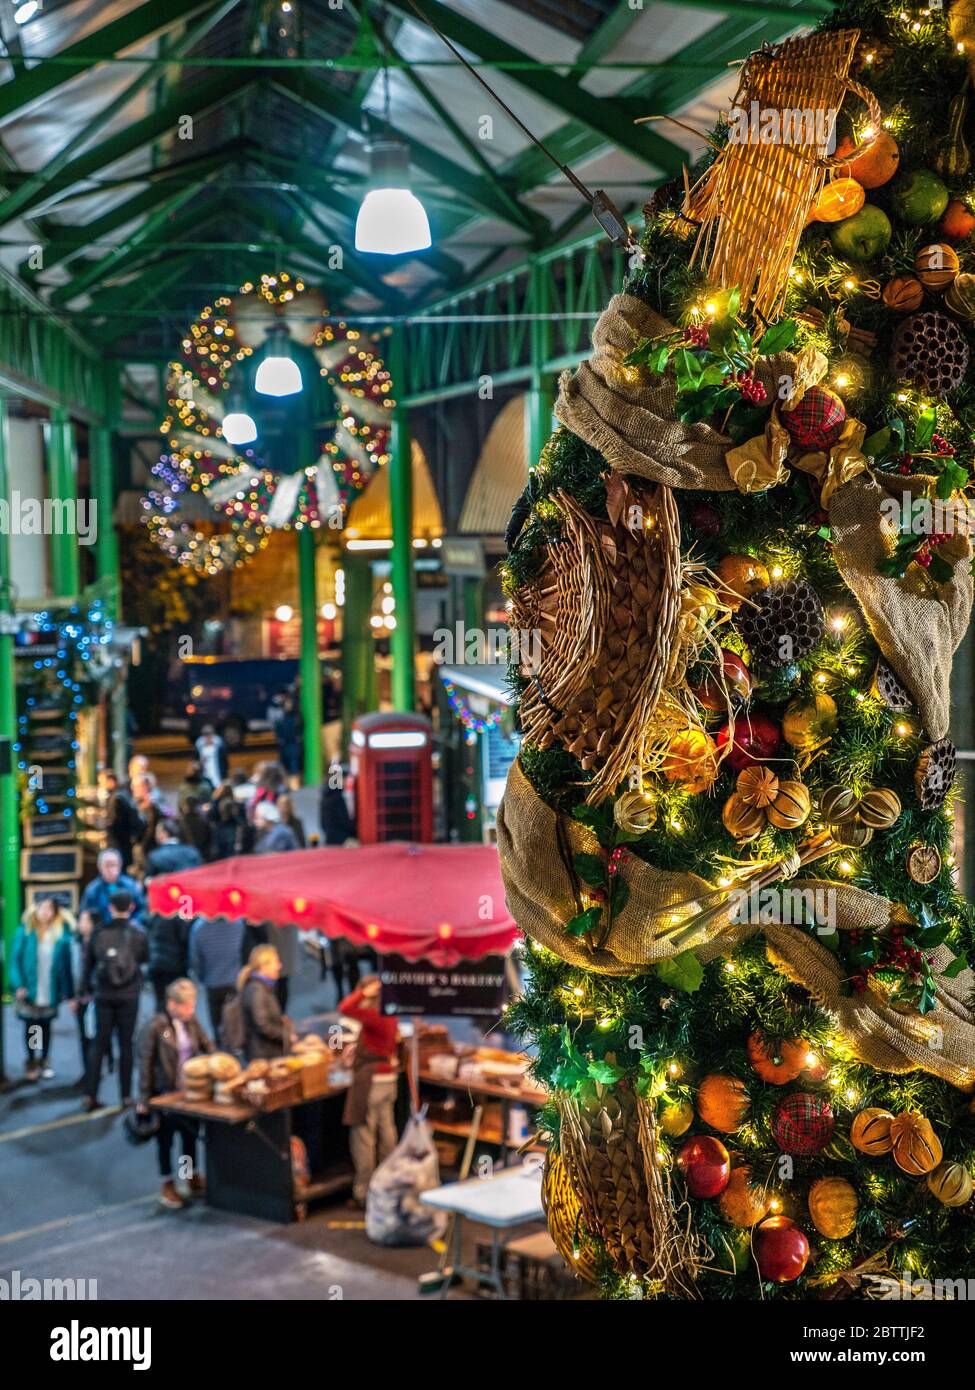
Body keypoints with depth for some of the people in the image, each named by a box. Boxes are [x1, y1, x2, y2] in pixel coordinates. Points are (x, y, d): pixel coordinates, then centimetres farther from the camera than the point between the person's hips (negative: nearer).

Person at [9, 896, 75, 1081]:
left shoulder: (62, 932, -4)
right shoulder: (25, 931, -6)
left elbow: (66, 962, -3)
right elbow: (15, 958, -5)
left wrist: (66, 990, -5)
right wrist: (18, 985, -14)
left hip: (50, 992, 1)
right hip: (29, 989, -1)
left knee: (46, 1025, 13)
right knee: (30, 1026, 7)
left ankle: (44, 1060, 28)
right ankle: (31, 1062, 22)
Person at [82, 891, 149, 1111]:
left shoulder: (98, 933, -4)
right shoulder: (138, 935, -7)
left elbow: (88, 963, 3)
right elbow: (145, 959, 10)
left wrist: (87, 989, 16)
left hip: (103, 996, 1)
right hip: (129, 996, -1)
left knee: (100, 1044, 8)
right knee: (126, 1045, 7)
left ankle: (91, 1095, 4)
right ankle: (126, 1095, 7)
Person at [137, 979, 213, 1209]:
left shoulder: (191, 1022, -1)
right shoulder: (155, 1027, -18)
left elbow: (206, 1046, 9)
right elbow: (145, 1063, -14)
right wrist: (144, 1099, -11)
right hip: (165, 1092, -5)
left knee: (190, 1135, 16)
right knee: (165, 1139, 9)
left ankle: (193, 1178, 33)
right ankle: (167, 1185, 23)